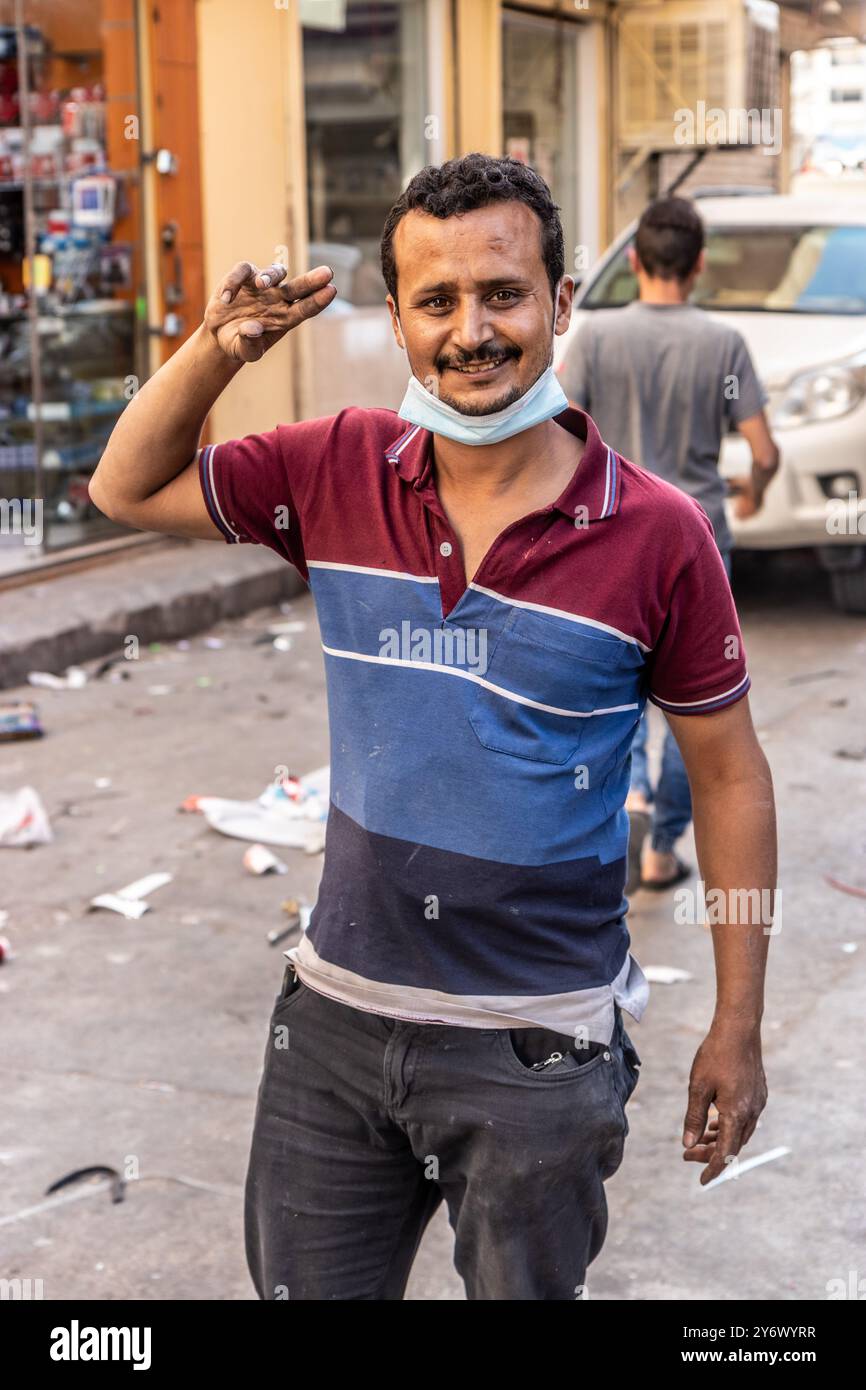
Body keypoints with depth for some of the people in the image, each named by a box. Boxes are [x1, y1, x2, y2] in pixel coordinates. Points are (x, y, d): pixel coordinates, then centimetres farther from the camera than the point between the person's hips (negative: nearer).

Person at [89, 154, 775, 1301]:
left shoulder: (657, 536, -12)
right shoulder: (338, 472, -4)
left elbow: (730, 776, -4)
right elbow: (126, 489, 8)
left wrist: (737, 1028, -3)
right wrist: (216, 346, -10)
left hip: (540, 1045, -3)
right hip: (337, 1011, 3)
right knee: (301, 1288, 19)